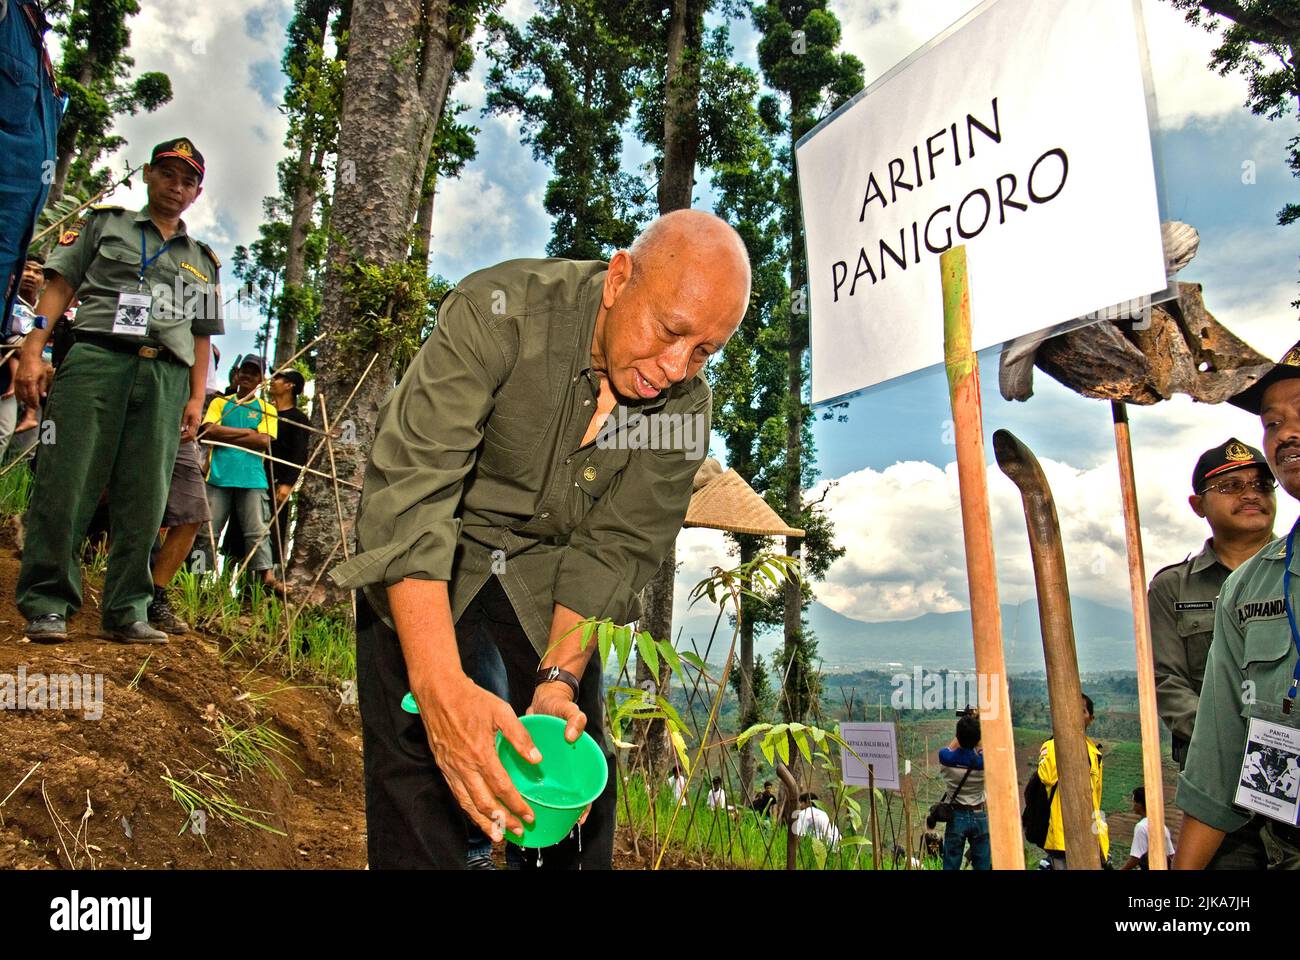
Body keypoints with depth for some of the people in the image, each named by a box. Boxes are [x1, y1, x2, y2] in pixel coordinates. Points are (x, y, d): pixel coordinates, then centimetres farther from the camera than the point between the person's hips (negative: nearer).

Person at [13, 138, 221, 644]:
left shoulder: (202, 260, 25)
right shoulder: (105, 223, 19)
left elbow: (201, 337, 20)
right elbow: (59, 285, 10)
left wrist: (196, 398, 8)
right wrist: (32, 351, -3)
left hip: (166, 377, 2)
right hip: (96, 358, -2)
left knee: (144, 500, -3)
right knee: (66, 485, -9)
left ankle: (127, 612, 2)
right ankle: (47, 606, -3)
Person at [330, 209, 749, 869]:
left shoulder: (685, 403, -12)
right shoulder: (499, 311, -27)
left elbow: (616, 547, -10)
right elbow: (409, 489, -34)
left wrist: (560, 678, -23)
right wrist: (442, 685, -43)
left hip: (547, 576, 4)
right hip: (422, 570, -3)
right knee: (418, 778, -11)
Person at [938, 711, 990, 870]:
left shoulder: (946, 758, -14)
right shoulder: (984, 761, -14)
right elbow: (982, 749, 10)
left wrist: (963, 729, 11)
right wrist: (976, 727, 8)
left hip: (956, 816, 0)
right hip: (980, 817, 0)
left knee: (951, 865, 6)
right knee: (983, 866, 9)